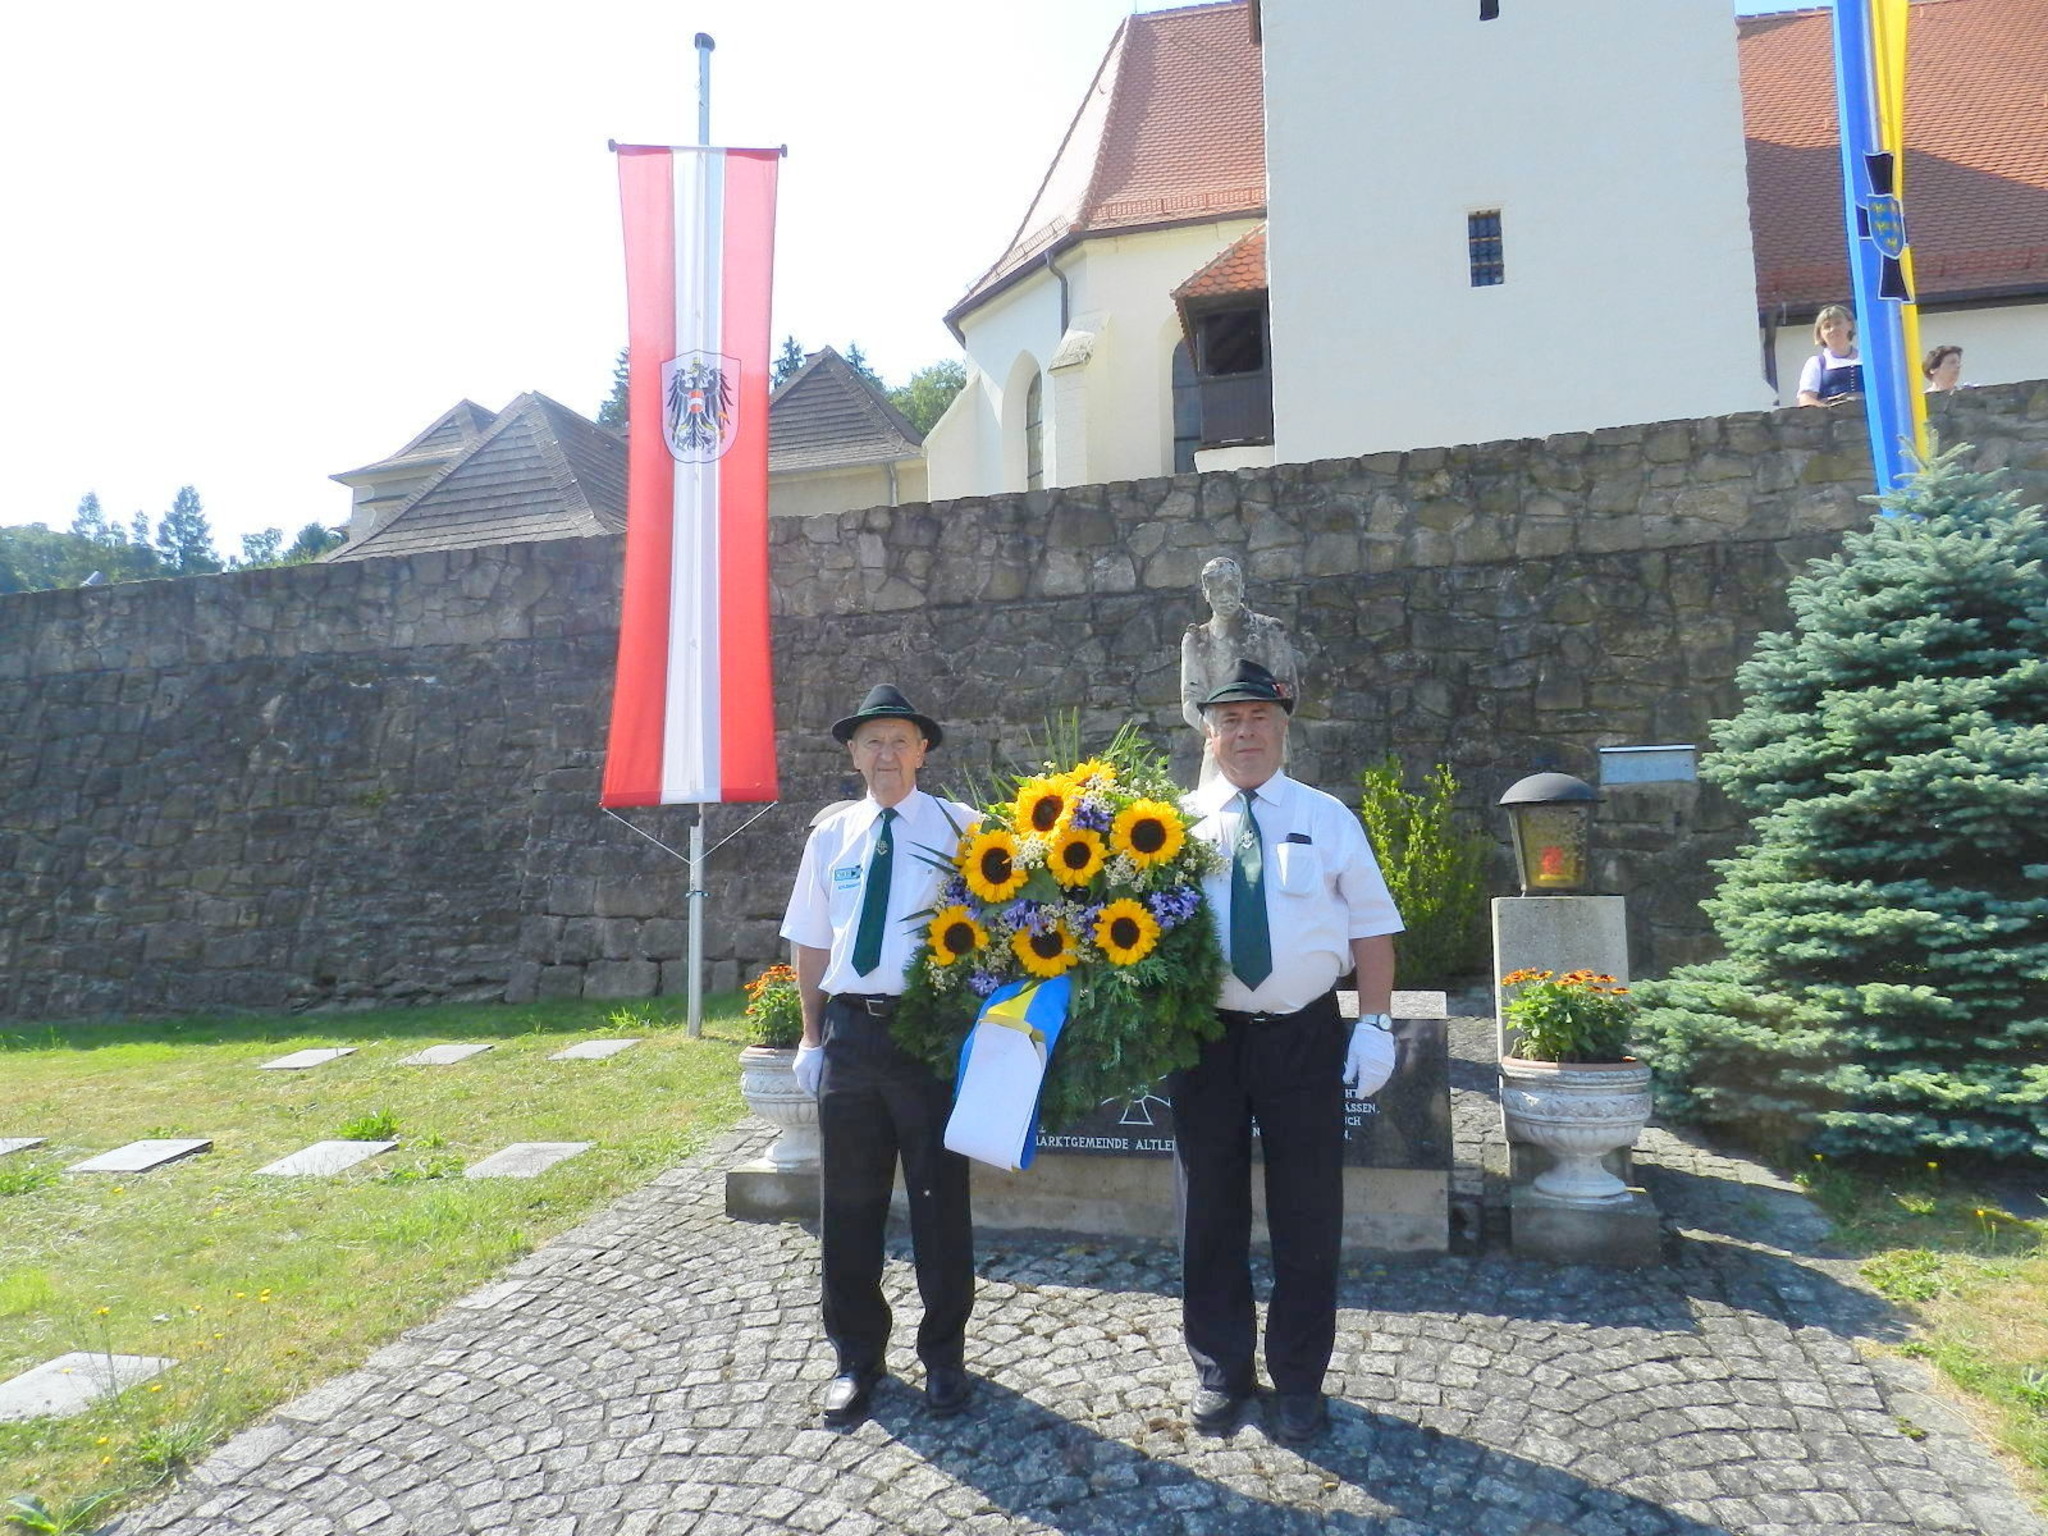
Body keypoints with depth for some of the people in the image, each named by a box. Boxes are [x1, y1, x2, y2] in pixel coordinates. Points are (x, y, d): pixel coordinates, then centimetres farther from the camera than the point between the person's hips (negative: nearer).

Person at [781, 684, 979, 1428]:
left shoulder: (957, 827, -4)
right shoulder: (832, 835, 8)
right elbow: (811, 944, 11)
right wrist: (812, 1035, 9)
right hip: (850, 1030, 4)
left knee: (940, 1195, 9)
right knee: (848, 1201, 13)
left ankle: (943, 1355, 30)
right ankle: (856, 1358, 32)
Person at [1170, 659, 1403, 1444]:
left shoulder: (1326, 818, 3)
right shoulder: (1180, 822, 2)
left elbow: (1372, 925, 2)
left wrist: (1375, 1023, -5)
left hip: (1305, 1036, 0)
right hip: (1204, 1036, 0)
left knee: (1307, 1216, 11)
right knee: (1211, 1213, 13)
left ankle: (1298, 1380, 30)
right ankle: (1221, 1371, 32)